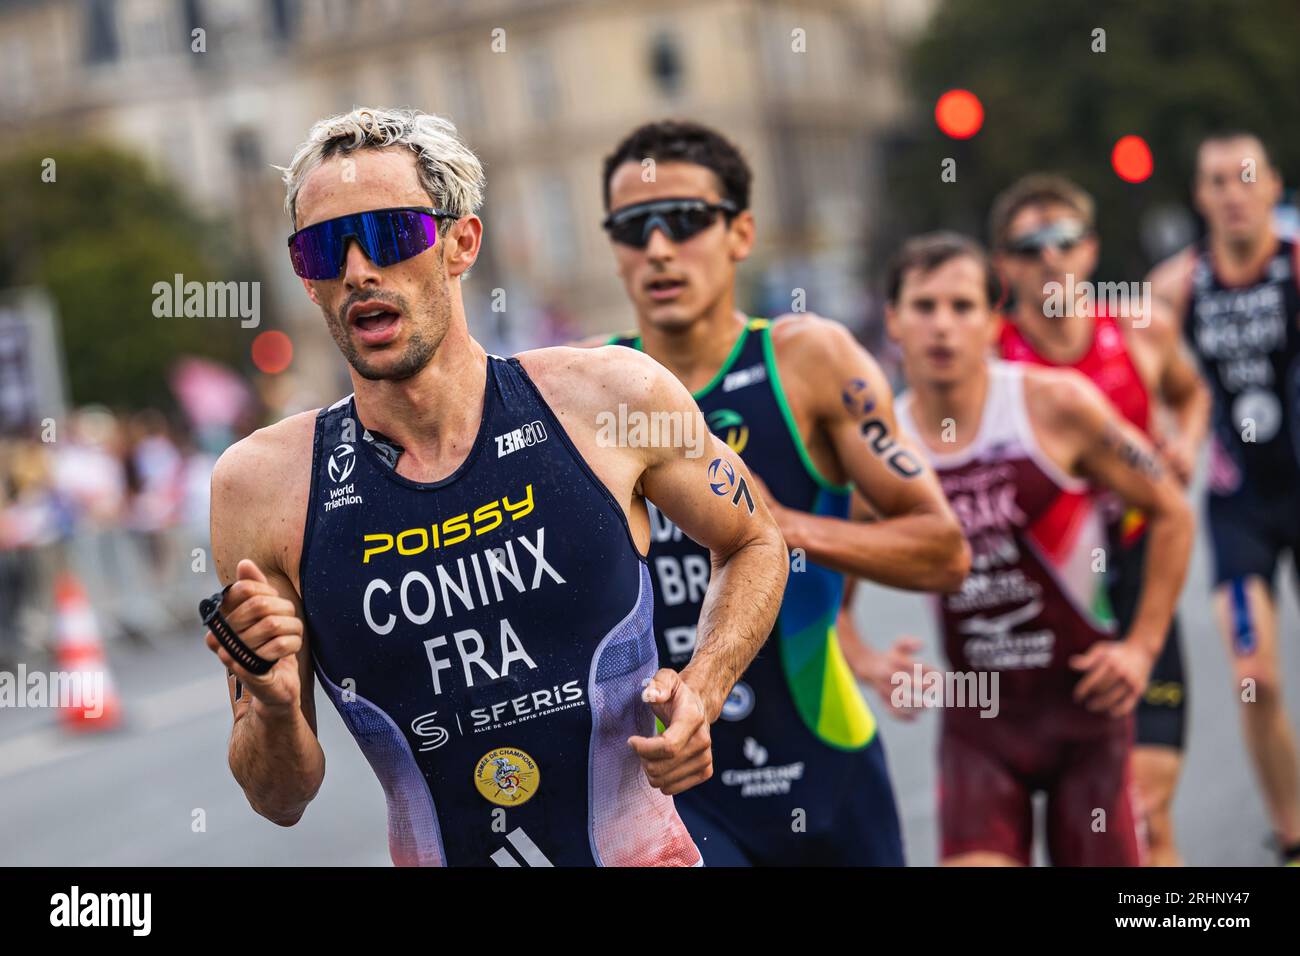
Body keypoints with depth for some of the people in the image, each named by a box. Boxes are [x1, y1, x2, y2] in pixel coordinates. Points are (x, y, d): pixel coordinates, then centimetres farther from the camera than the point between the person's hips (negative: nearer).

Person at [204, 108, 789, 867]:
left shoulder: (610, 400, -8)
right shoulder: (261, 486, -7)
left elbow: (755, 542, 10)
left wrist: (702, 690, -6)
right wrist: (272, 711, -20)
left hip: (643, 851, 0)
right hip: (433, 855, 0)